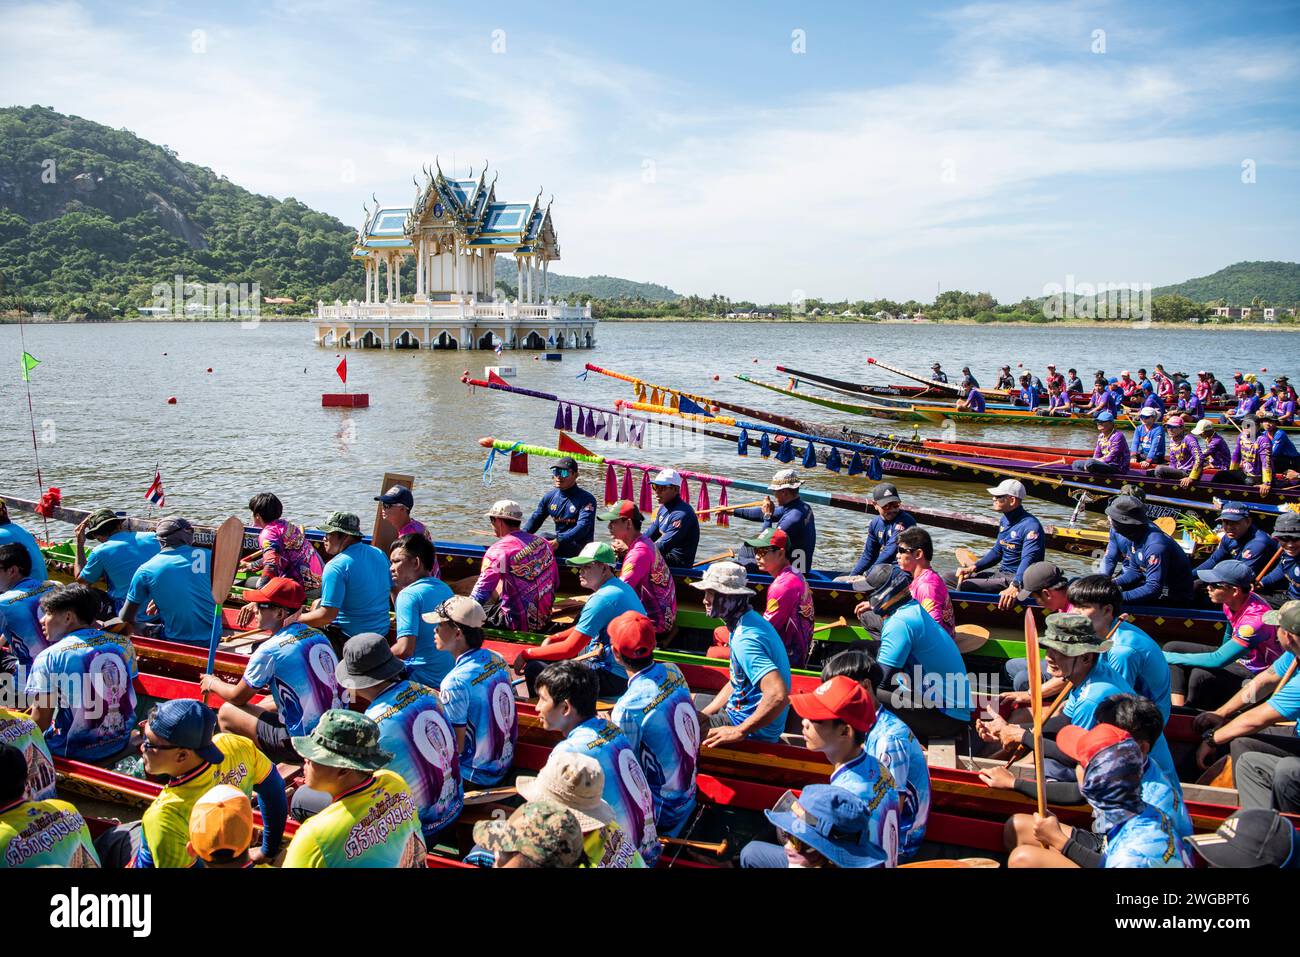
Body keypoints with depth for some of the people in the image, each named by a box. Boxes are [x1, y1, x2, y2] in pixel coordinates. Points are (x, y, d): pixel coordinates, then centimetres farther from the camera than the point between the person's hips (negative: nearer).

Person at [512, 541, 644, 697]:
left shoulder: (602, 599, -22)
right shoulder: (621, 586, 9)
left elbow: (569, 648, -20)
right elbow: (583, 628, 22)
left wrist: (526, 654, -9)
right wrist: (552, 639, 10)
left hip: (614, 679, -11)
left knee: (534, 668, -11)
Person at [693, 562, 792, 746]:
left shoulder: (745, 640, -29)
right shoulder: (750, 620, 3)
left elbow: (779, 695, -40)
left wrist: (739, 731, -30)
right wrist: (703, 714, 7)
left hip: (754, 732, -10)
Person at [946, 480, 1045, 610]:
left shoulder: (1031, 526, -20)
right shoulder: (1005, 520, 12)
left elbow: (1028, 561, -32)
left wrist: (1014, 587, -48)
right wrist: (973, 568, 6)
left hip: (1018, 578, -10)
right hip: (1001, 572, 10)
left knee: (964, 586, -27)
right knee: (948, 578, 5)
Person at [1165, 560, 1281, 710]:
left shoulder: (1255, 618, -32)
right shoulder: (1232, 602, -8)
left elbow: (1217, 661, -32)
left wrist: (1171, 658, -24)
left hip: (1254, 672, -9)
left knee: (1200, 675, -36)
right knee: (1171, 647, -2)